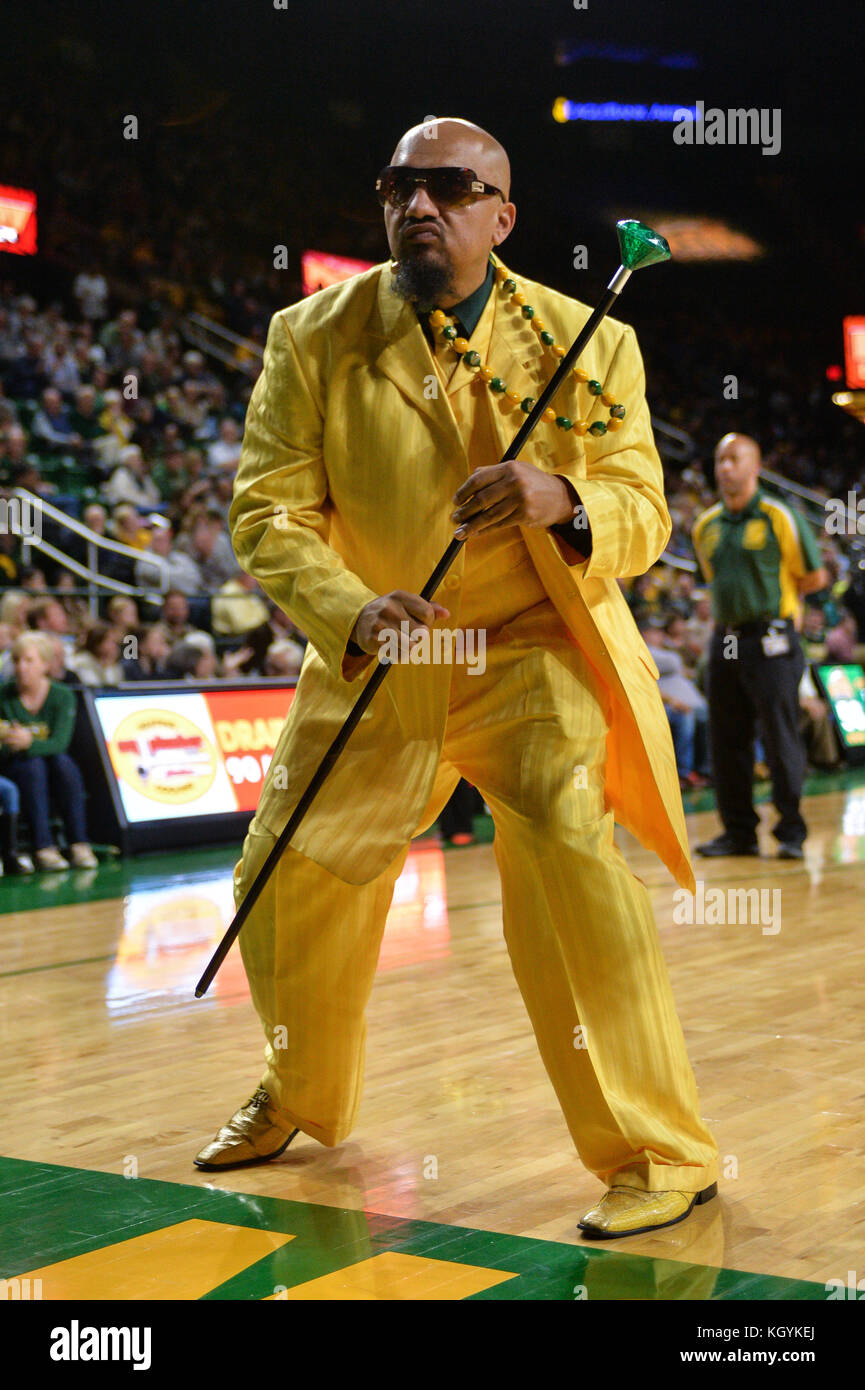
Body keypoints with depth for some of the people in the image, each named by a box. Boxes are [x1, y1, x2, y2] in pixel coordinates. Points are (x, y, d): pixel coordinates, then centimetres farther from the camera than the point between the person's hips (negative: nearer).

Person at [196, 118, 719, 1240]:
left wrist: (561, 501, -33)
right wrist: (352, 614, -30)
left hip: (533, 653, -3)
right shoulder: (314, 338, -5)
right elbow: (268, 510, -10)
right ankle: (303, 1096, 41)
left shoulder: (588, 345, -7)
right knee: (285, 881, 9)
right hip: (371, 666, 3)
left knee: (562, 848, -27)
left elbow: (644, 514, -8)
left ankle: (660, 1151, -13)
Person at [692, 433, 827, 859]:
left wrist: (774, 596, 6)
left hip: (770, 640, -6)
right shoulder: (706, 526, 13)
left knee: (780, 738, -6)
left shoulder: (779, 518, -3)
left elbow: (814, 577, 2)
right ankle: (738, 832, 14)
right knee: (726, 740, 6)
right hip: (725, 641, 6)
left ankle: (791, 834, 0)